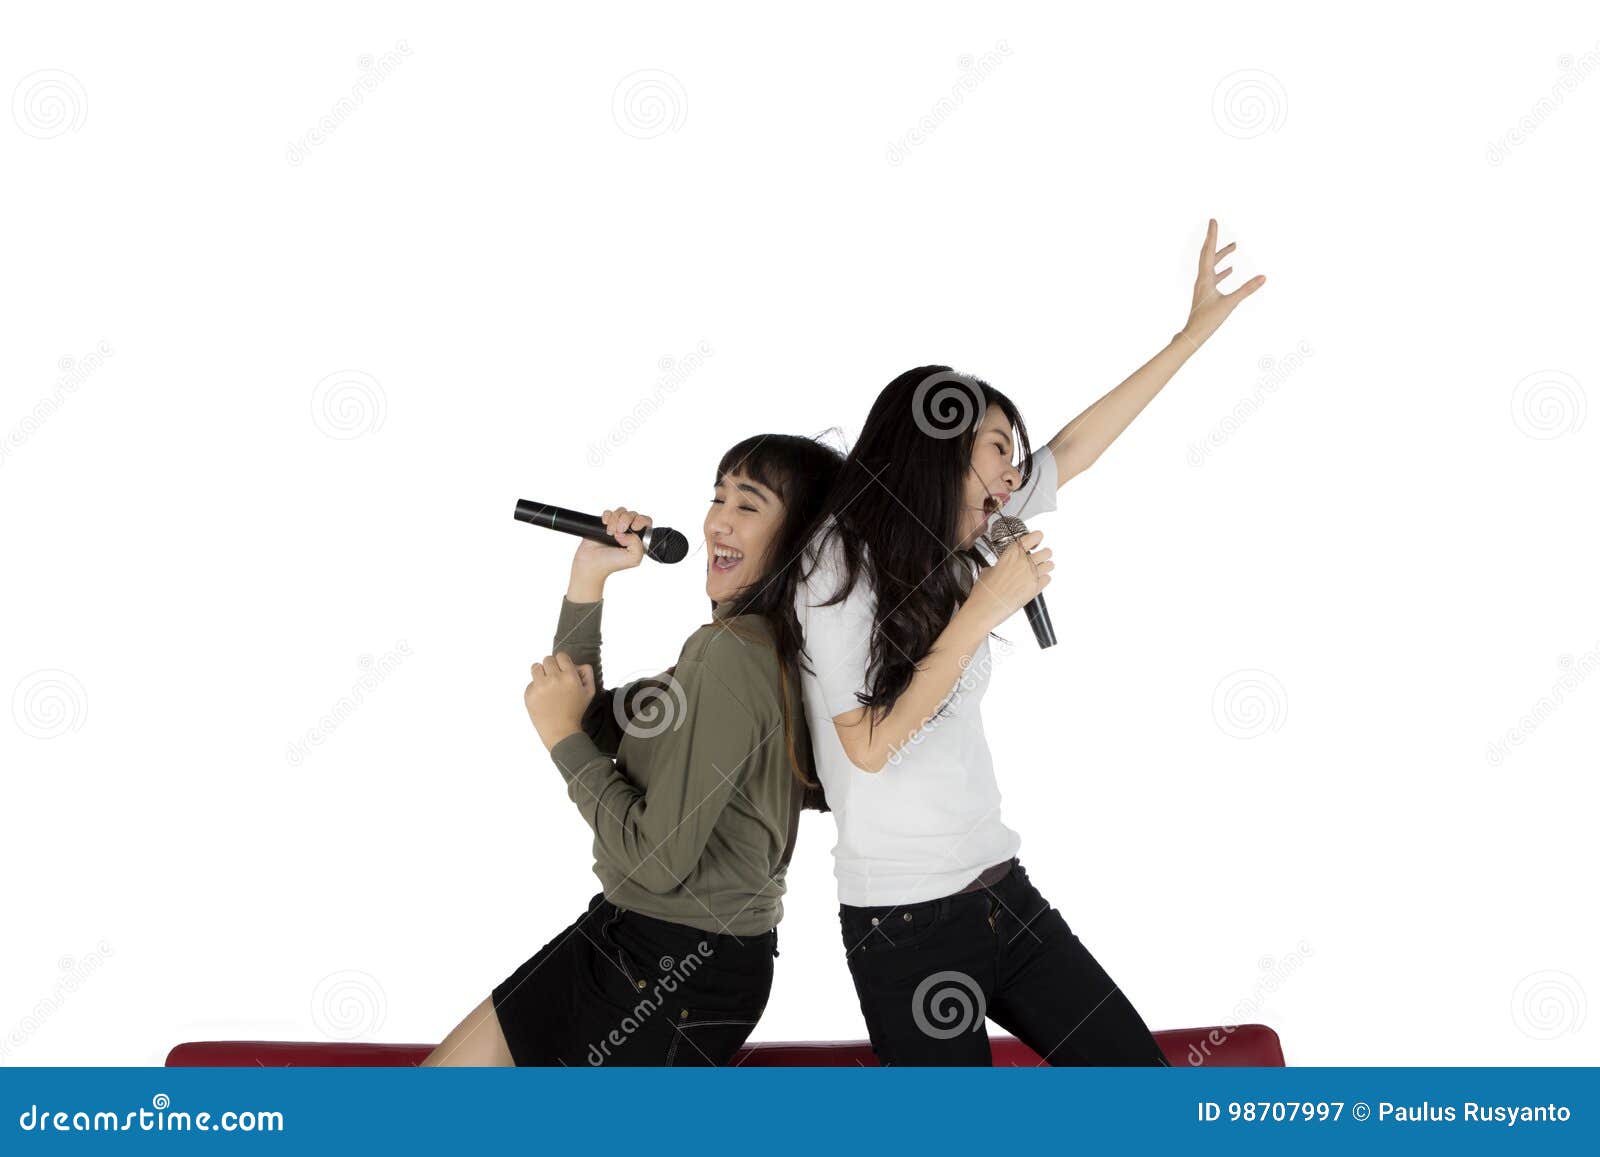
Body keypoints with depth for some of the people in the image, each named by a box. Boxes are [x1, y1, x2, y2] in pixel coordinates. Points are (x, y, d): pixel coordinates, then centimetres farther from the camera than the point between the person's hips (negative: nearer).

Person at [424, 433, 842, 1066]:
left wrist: (565, 734, -11)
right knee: (441, 1075, 18)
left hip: (677, 971, -9)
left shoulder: (730, 654, -23)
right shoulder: (765, 649, 6)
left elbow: (657, 858, -23)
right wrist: (587, 582, 2)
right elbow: (597, 725, 11)